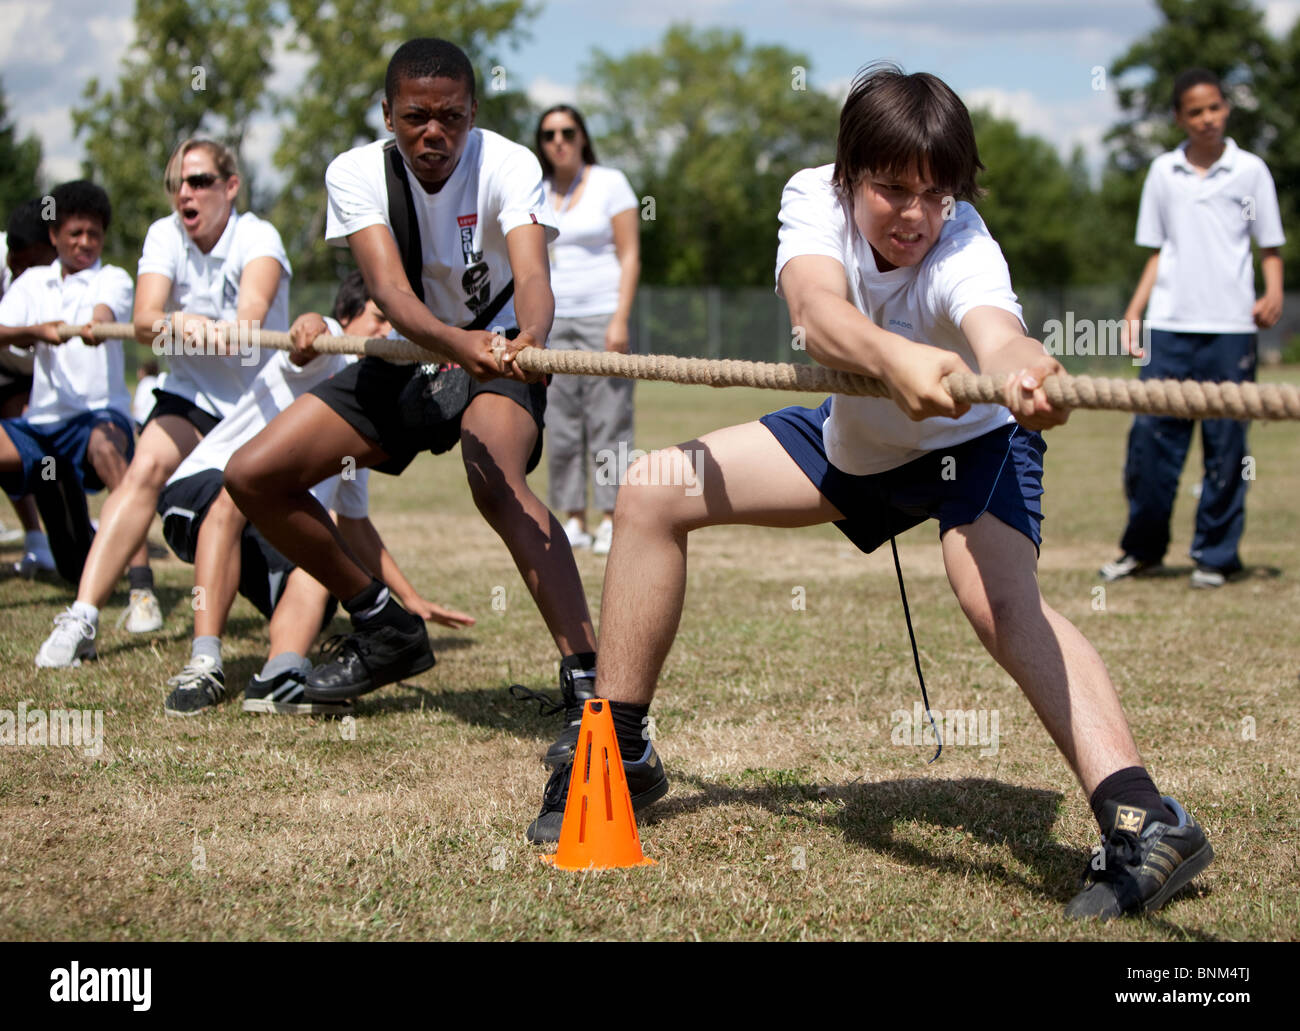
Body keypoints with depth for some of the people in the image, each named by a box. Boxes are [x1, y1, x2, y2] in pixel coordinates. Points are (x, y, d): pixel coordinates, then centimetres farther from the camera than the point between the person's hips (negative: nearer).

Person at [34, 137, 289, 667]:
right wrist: (172, 323, -46)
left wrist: (238, 327, -61)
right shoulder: (165, 235, -5)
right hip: (192, 396, 1)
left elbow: (255, 301, -37)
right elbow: (144, 319, -22)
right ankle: (82, 617, -34)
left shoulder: (258, 236, -14)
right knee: (146, 467, -25)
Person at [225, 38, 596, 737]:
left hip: (497, 359, -4)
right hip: (402, 360, 4)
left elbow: (532, 275, -37)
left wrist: (528, 338, -61)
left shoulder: (508, 165, -20)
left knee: (498, 482, -37)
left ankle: (587, 678, -40)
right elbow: (390, 290, -32)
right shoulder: (356, 173, -16)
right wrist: (458, 342, -54)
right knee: (251, 477, -5)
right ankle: (386, 632, 14)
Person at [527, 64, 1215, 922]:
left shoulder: (961, 250, -35)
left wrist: (1023, 369, -84)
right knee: (649, 495, -2)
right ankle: (619, 753, 10)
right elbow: (817, 311, -48)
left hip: (973, 441, -5)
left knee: (1000, 595, -35)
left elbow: (995, 328, -59)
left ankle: (1145, 821, -41)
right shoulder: (814, 198, -26)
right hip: (856, 437, 5)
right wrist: (892, 357, -71)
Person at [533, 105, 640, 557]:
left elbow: (630, 256, -3)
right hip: (553, 320, 4)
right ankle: (574, 521, 6)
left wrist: (620, 319, -13)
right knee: (559, 425, 1)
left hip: (602, 315, -4)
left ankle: (611, 521, -3)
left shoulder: (610, 183, 1)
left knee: (609, 420, -6)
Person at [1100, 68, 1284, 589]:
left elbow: (1270, 247, 8)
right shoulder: (1163, 172, 11)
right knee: (1151, 434, -2)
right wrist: (1134, 312, 7)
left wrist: (1273, 293, -10)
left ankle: (1216, 554, 9)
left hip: (1230, 327, -2)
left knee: (1225, 441, -1)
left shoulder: (1250, 170, 5)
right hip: (1168, 326, 2)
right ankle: (1143, 547, 12)